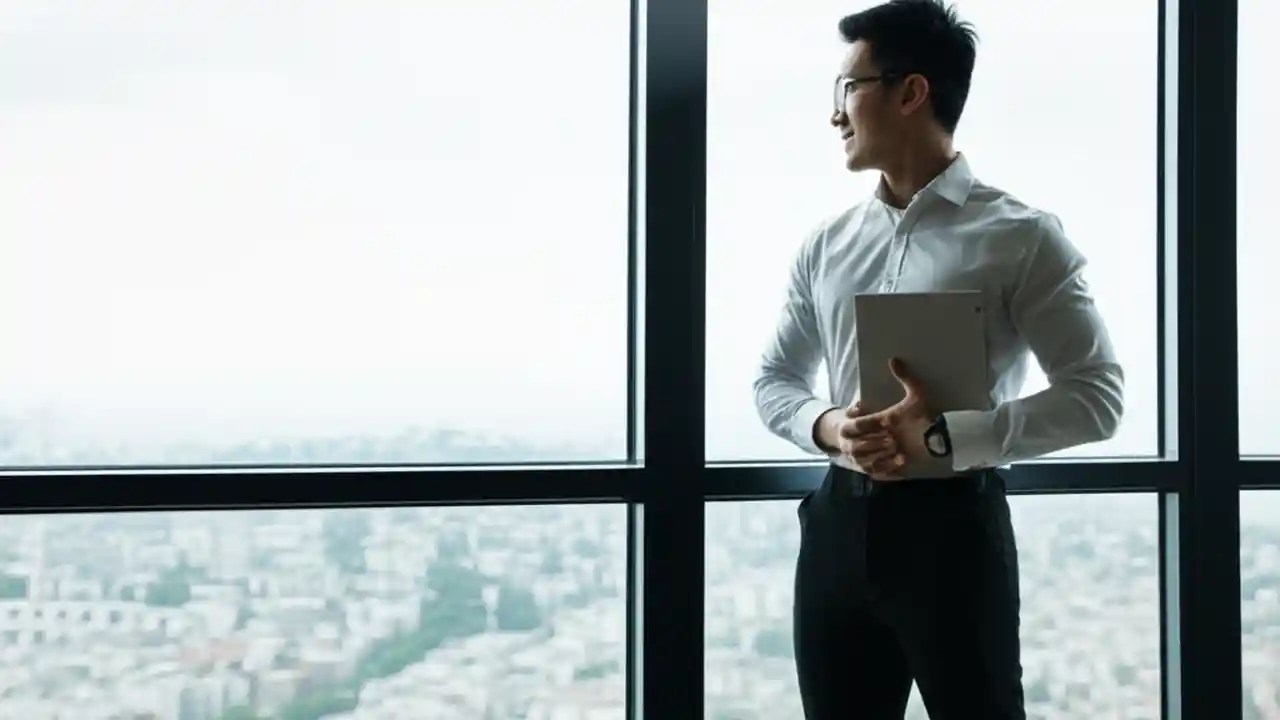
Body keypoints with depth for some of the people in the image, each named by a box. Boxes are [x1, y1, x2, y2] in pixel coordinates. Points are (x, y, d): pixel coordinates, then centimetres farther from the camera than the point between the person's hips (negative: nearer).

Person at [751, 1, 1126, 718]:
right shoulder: (827, 245, 8)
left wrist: (941, 436, -20)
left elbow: (1097, 394, -10)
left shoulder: (1021, 237, -7)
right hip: (840, 525, 5)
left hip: (954, 526, -5)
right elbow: (775, 380, 15)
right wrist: (829, 428, -9)